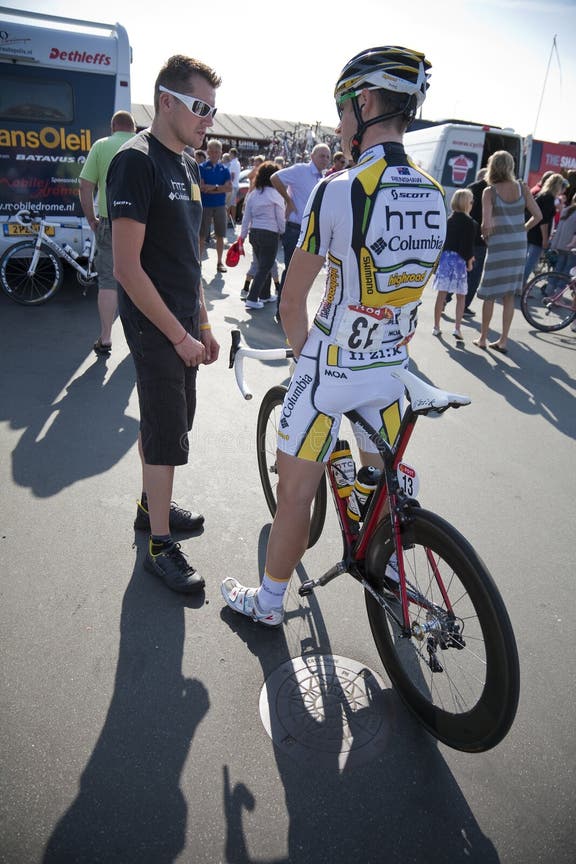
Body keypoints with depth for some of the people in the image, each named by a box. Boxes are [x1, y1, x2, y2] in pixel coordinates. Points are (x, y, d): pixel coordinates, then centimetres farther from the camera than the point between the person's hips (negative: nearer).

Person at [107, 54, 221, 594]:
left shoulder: (186, 165, 13)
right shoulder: (136, 161, -15)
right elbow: (127, 267, -21)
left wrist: (202, 323, 16)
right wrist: (179, 335, -18)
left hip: (182, 323, 8)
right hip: (154, 326, -8)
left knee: (167, 421, 17)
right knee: (168, 433, -3)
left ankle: (151, 505, 36)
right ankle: (159, 543, 13)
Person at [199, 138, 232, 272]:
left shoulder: (224, 169, 8)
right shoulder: (201, 168, -1)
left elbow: (229, 188, -3)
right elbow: (202, 187, -11)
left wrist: (212, 188, -14)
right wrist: (220, 187, -10)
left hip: (220, 206, 3)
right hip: (205, 205, -3)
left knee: (220, 236, 7)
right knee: (202, 236, 0)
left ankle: (220, 262, 17)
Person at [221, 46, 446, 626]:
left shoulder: (338, 190, -19)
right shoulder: (434, 197, 0)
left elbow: (292, 300, -12)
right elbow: (409, 283, 10)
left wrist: (304, 352, 6)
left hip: (330, 371, -6)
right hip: (391, 367, 7)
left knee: (295, 495, 9)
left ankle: (268, 603, 27)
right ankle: (391, 574, 45)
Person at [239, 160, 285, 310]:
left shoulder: (253, 194, 7)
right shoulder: (275, 195, -10)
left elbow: (246, 217, 9)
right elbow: (281, 219, -8)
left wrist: (242, 236, 15)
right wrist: (283, 233, 7)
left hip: (254, 233, 6)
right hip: (270, 234, -6)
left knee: (263, 265, 19)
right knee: (264, 268, 1)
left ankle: (265, 295, 29)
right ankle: (252, 299, -4)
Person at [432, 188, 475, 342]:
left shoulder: (450, 219, 10)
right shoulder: (468, 222, -8)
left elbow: (444, 240, 12)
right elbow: (468, 244, -13)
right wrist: (469, 260, 1)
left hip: (445, 257, 5)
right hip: (458, 260, -5)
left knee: (441, 294, 8)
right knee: (461, 296, 4)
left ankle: (436, 327, 13)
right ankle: (457, 328, -4)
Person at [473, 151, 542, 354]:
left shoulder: (489, 191, -9)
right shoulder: (522, 188, 2)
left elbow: (486, 224, -18)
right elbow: (537, 215, 1)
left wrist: (485, 235, 2)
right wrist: (522, 230, 15)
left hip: (498, 246, -4)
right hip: (519, 247, 4)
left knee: (489, 295, 9)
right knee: (509, 296, 11)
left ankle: (483, 338, 17)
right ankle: (503, 340, 14)